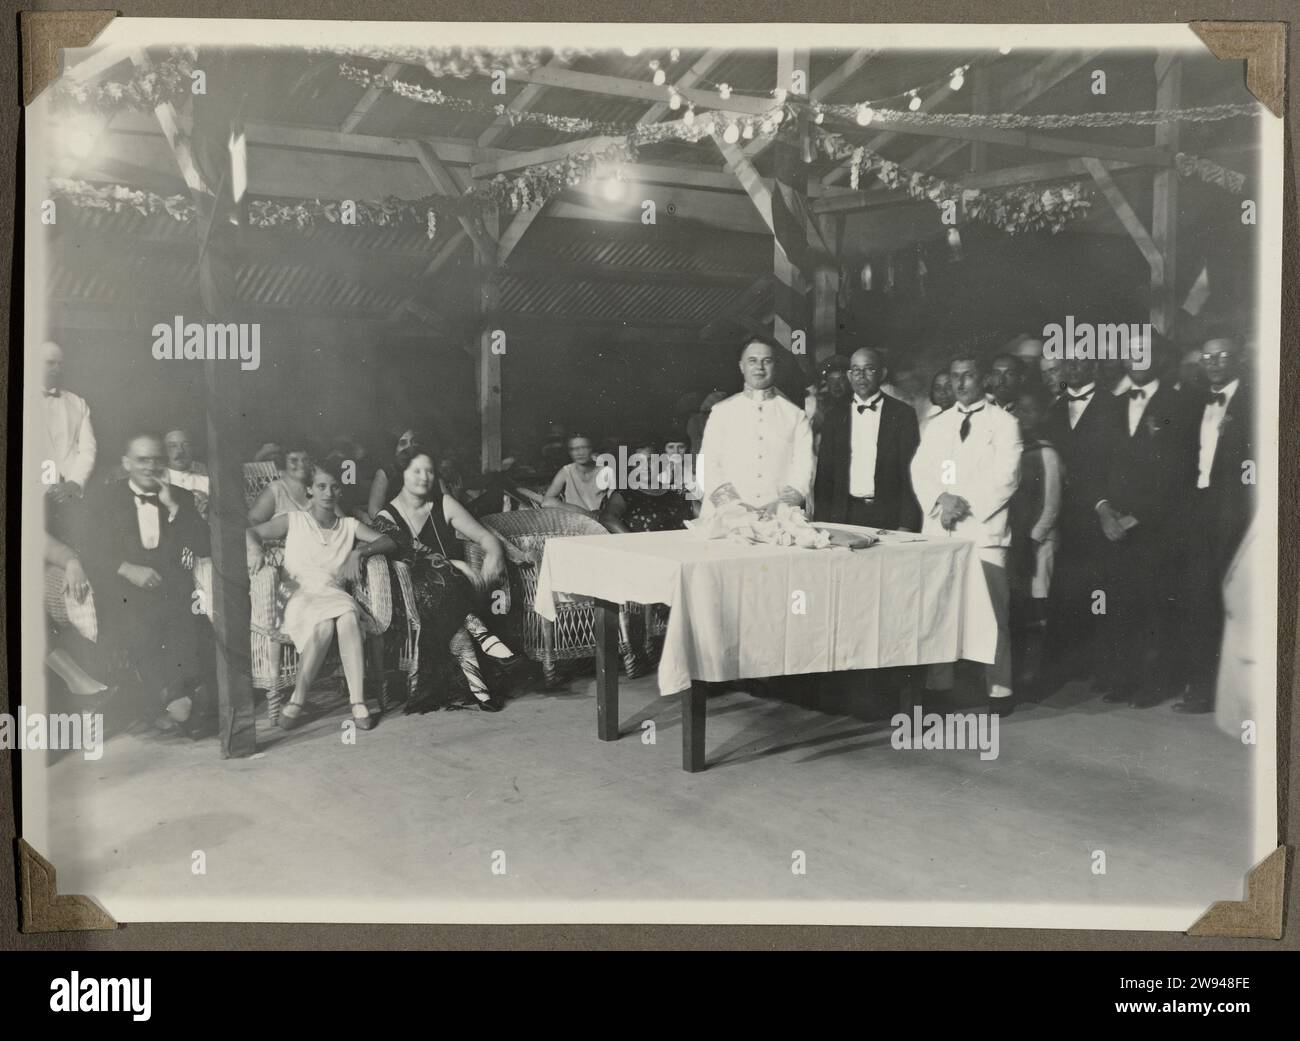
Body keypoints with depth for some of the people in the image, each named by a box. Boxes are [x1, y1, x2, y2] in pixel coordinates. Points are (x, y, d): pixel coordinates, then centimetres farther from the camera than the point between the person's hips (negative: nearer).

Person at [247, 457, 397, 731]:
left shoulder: (349, 525, 21)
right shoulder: (294, 520, 16)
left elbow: (389, 542, 12)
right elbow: (251, 532, 13)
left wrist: (359, 552, -6)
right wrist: (255, 548, -11)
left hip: (335, 593, 2)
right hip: (300, 595, -2)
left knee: (349, 616, -36)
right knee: (324, 624, -37)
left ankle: (359, 702, -39)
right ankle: (298, 699, -25)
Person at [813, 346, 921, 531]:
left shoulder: (902, 414, 2)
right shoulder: (835, 417, 9)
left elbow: (911, 472, -2)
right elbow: (824, 475, 9)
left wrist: (906, 526, -10)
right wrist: (822, 526, 0)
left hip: (890, 516, -2)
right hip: (846, 515, 2)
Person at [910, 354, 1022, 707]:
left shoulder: (1003, 423, 5)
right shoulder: (936, 425, 19)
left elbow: (1005, 477, -4)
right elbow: (919, 470, 10)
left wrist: (966, 506, -10)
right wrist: (940, 499, -8)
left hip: (984, 530, -4)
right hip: (939, 529, 4)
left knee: (992, 611, -7)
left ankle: (999, 688, 1)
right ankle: (937, 685, 9)